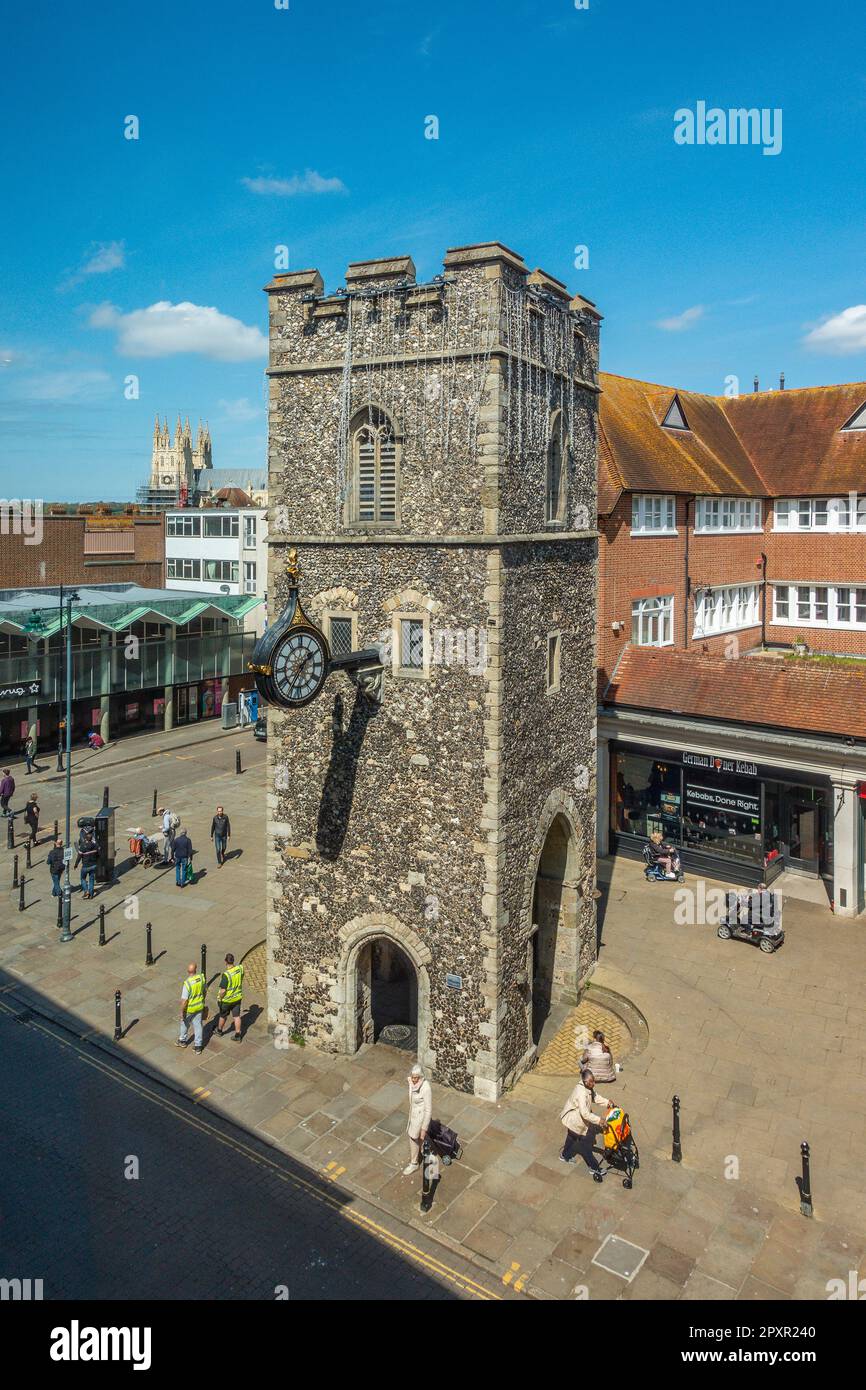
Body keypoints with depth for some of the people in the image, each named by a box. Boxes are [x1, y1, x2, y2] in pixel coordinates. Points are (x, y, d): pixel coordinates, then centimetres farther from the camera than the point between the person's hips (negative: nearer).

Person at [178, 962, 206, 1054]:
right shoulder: (201, 977, -15)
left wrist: (181, 1012, -12)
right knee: (198, 1025, 16)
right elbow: (205, 990, 3)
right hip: (199, 1006, 4)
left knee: (184, 1024, 22)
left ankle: (183, 1041, 44)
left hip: (189, 1008, -4)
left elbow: (184, 1000, -26)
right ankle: (198, 1046, 23)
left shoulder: (187, 983, -31)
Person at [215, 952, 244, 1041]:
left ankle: (219, 1030, 43)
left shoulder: (226, 974, -31)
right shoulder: (240, 969, -14)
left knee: (223, 1016, 20)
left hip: (226, 999, -4)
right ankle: (238, 1036, 19)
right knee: (237, 1016, 14)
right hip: (237, 997, 4)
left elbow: (223, 990, -26)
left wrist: (219, 998, -9)